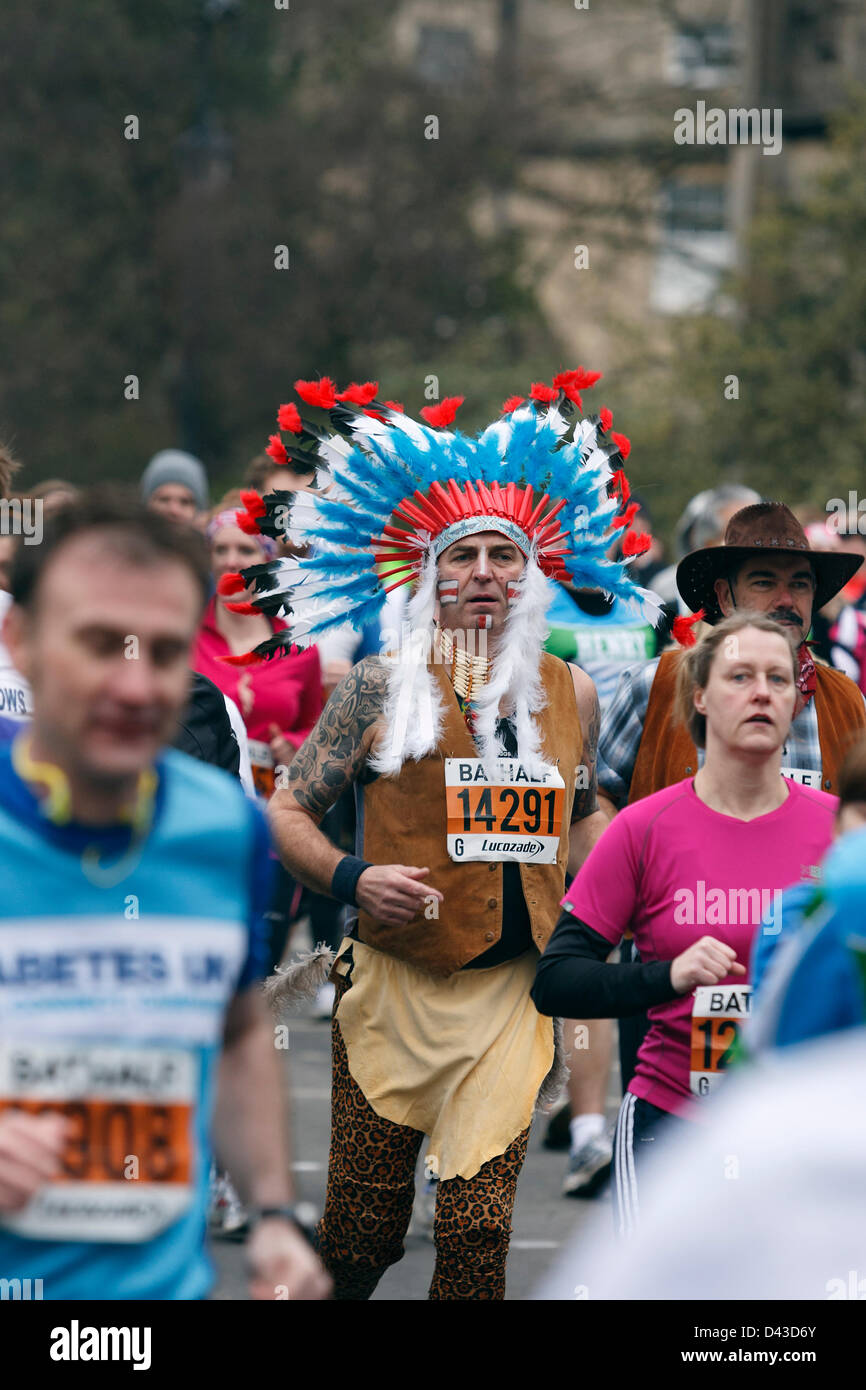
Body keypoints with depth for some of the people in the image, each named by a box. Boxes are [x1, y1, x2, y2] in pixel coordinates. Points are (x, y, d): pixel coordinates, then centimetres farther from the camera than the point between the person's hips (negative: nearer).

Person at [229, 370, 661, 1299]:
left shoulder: (572, 694, 10)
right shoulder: (383, 688, 1)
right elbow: (286, 813, 3)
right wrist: (351, 879, -13)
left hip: (513, 988, 2)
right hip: (394, 979, -2)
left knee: (477, 1228, -6)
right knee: (361, 1231, 1)